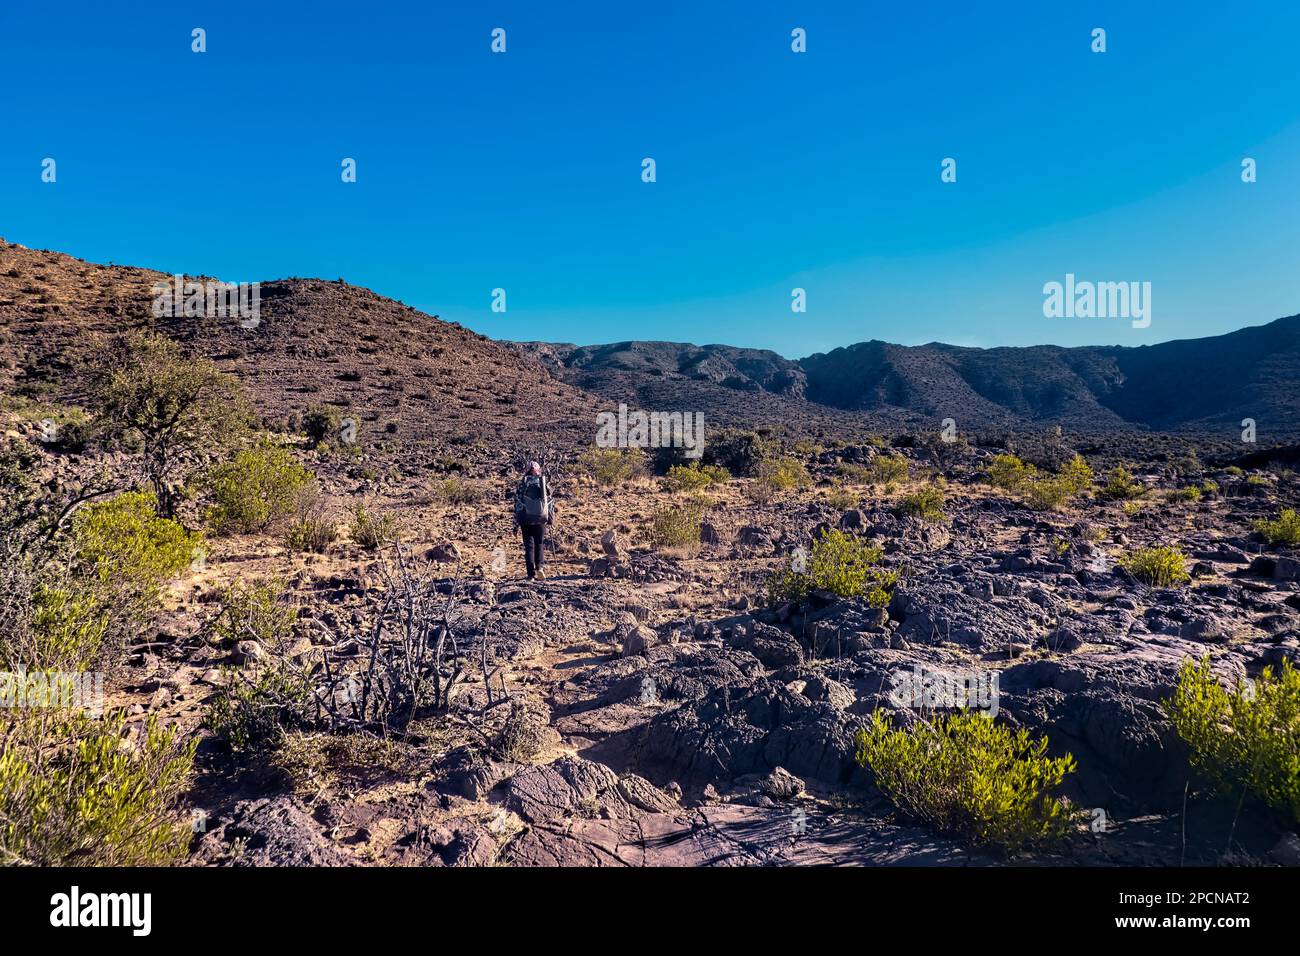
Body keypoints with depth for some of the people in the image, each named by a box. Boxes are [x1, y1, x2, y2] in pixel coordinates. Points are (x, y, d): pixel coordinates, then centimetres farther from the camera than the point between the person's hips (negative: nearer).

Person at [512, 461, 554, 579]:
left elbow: (517, 501, -2)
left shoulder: (523, 482, 0)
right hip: (540, 518, 1)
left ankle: (531, 574, 0)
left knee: (529, 546, 4)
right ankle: (538, 566, -6)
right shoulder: (544, 483, 5)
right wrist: (550, 519, 13)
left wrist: (517, 521, 3)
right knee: (539, 544, 16)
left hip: (526, 518, -1)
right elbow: (550, 501, 7)